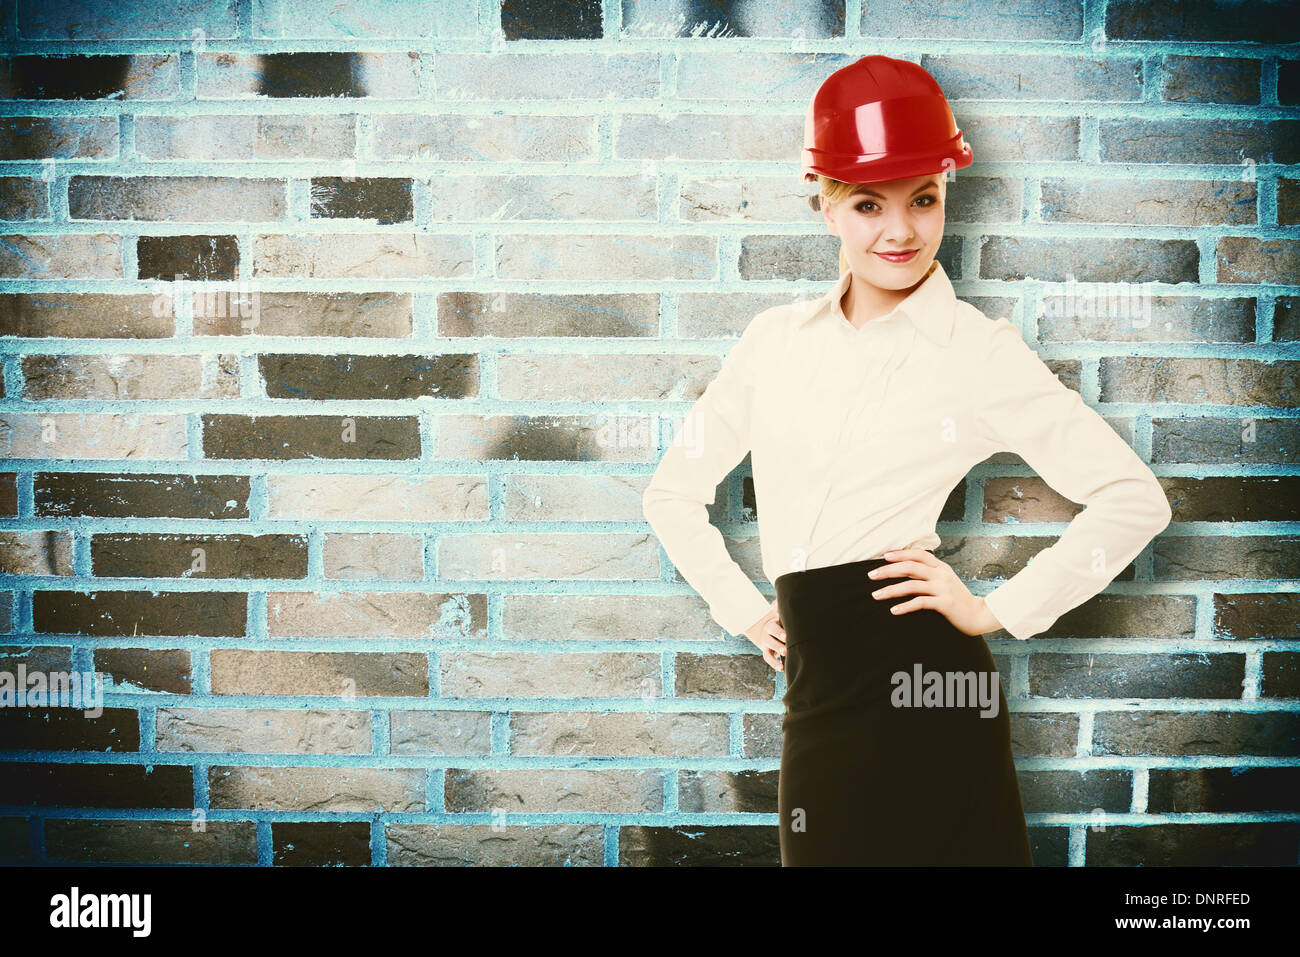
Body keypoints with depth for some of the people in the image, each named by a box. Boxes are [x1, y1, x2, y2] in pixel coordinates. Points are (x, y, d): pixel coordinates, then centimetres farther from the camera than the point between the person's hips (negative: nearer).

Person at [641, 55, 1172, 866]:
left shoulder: (981, 351, -3)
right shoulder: (776, 338, 9)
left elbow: (1135, 497, -5)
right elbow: (675, 492, 18)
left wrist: (1000, 611, -7)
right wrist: (744, 610, 10)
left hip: (922, 681, -4)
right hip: (816, 697, 4)